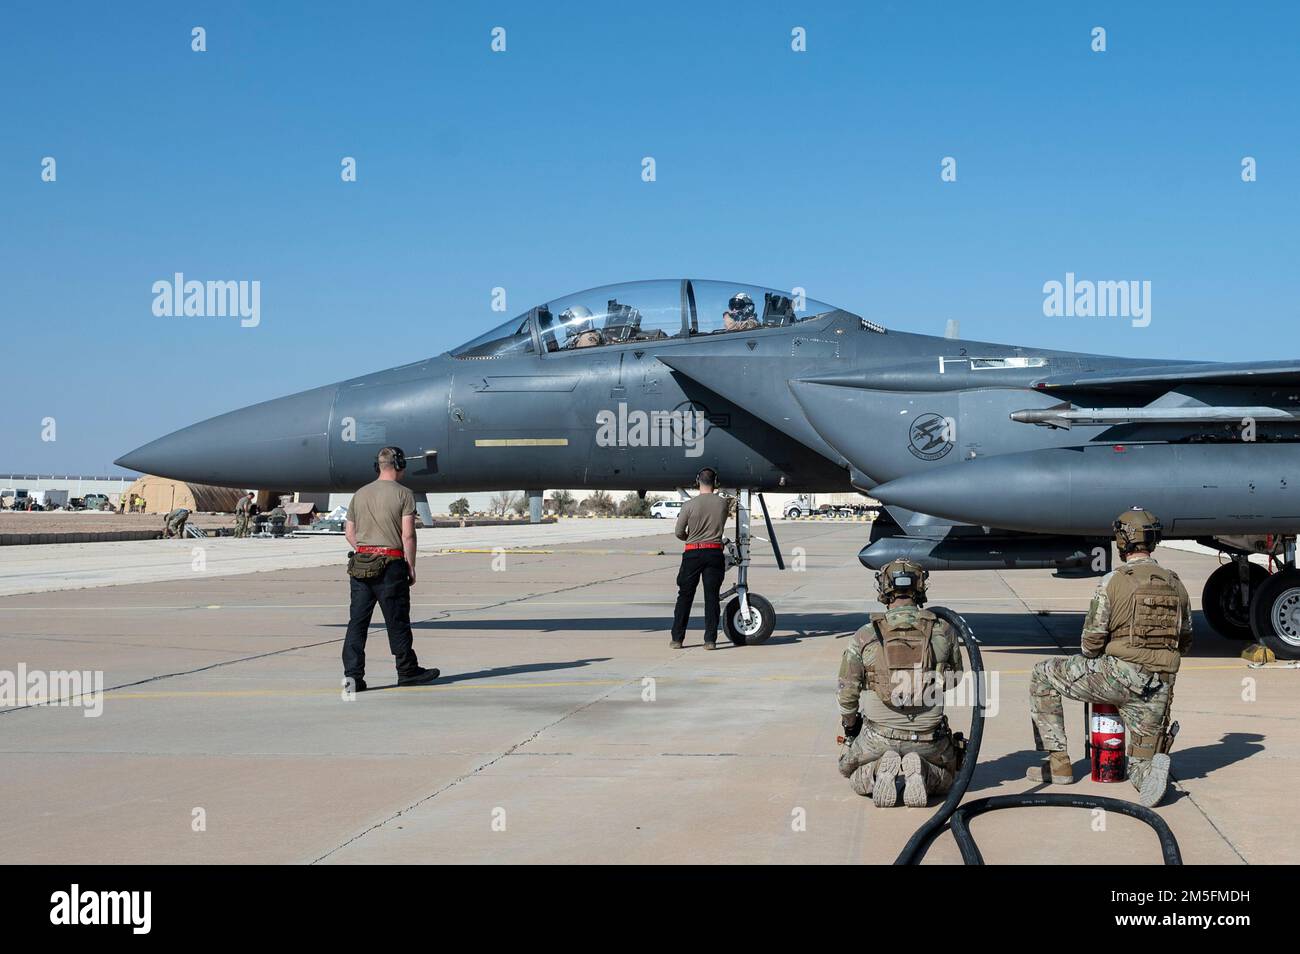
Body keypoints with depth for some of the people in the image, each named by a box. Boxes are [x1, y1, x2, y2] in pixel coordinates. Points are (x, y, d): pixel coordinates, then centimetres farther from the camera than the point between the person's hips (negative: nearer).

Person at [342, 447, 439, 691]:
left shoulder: (360, 494, 12)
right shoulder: (403, 494, -5)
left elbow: (349, 533, 13)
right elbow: (408, 535, -10)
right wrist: (411, 567, -3)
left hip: (360, 565, 5)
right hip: (391, 565, -4)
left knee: (357, 621, 3)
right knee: (397, 622, 5)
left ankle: (352, 674, -3)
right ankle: (407, 671, 17)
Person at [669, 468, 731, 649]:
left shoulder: (689, 505, -7)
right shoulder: (723, 503, -2)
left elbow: (678, 532, -3)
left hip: (692, 553, -1)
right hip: (715, 552, 1)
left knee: (685, 596, 8)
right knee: (711, 597, 5)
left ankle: (677, 638, 10)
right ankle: (710, 639, 2)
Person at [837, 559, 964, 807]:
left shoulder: (864, 637, -9)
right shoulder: (944, 631, -7)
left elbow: (847, 693, 0)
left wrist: (850, 730, 19)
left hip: (879, 738, 0)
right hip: (930, 739, 1)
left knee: (850, 769, 29)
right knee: (947, 775, 31)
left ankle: (880, 771, -6)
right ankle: (919, 773, -4)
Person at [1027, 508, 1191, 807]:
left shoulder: (1113, 581, -7)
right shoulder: (1176, 584, 11)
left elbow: (1092, 640, -5)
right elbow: (1185, 643, 20)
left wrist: (1092, 661, 16)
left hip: (1119, 675, -5)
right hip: (1160, 688, 5)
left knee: (1043, 676, 15)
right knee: (1140, 765, 17)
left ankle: (1056, 762, 12)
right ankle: (1153, 769, -22)